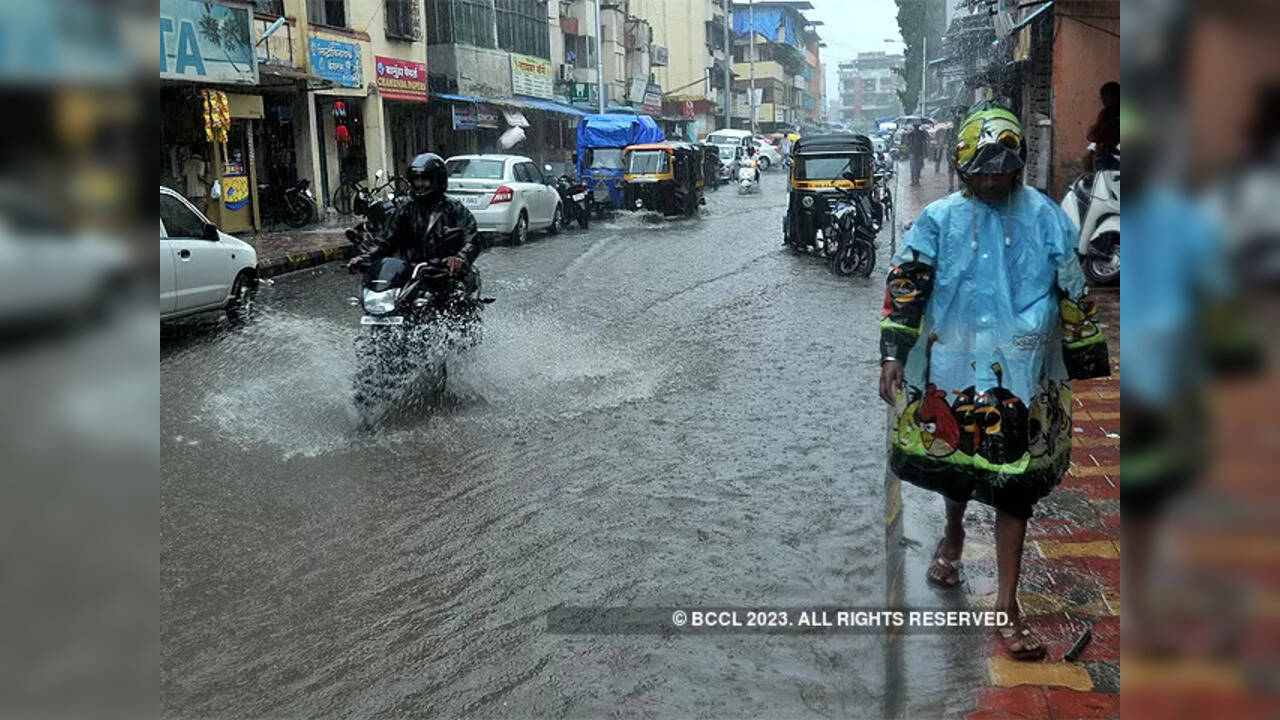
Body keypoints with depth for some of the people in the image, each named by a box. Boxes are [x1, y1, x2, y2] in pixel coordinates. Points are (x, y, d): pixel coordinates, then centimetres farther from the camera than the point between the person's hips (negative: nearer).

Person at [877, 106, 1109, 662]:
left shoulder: (1045, 219, 0)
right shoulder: (939, 219, -1)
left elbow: (1073, 294, 8)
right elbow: (905, 284, -6)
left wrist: (1085, 359, 11)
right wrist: (892, 355, -15)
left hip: (1023, 376, 0)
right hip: (953, 370, 1)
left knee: (1016, 483, -1)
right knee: (952, 459, 15)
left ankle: (1006, 603, 9)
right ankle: (953, 536, 49)